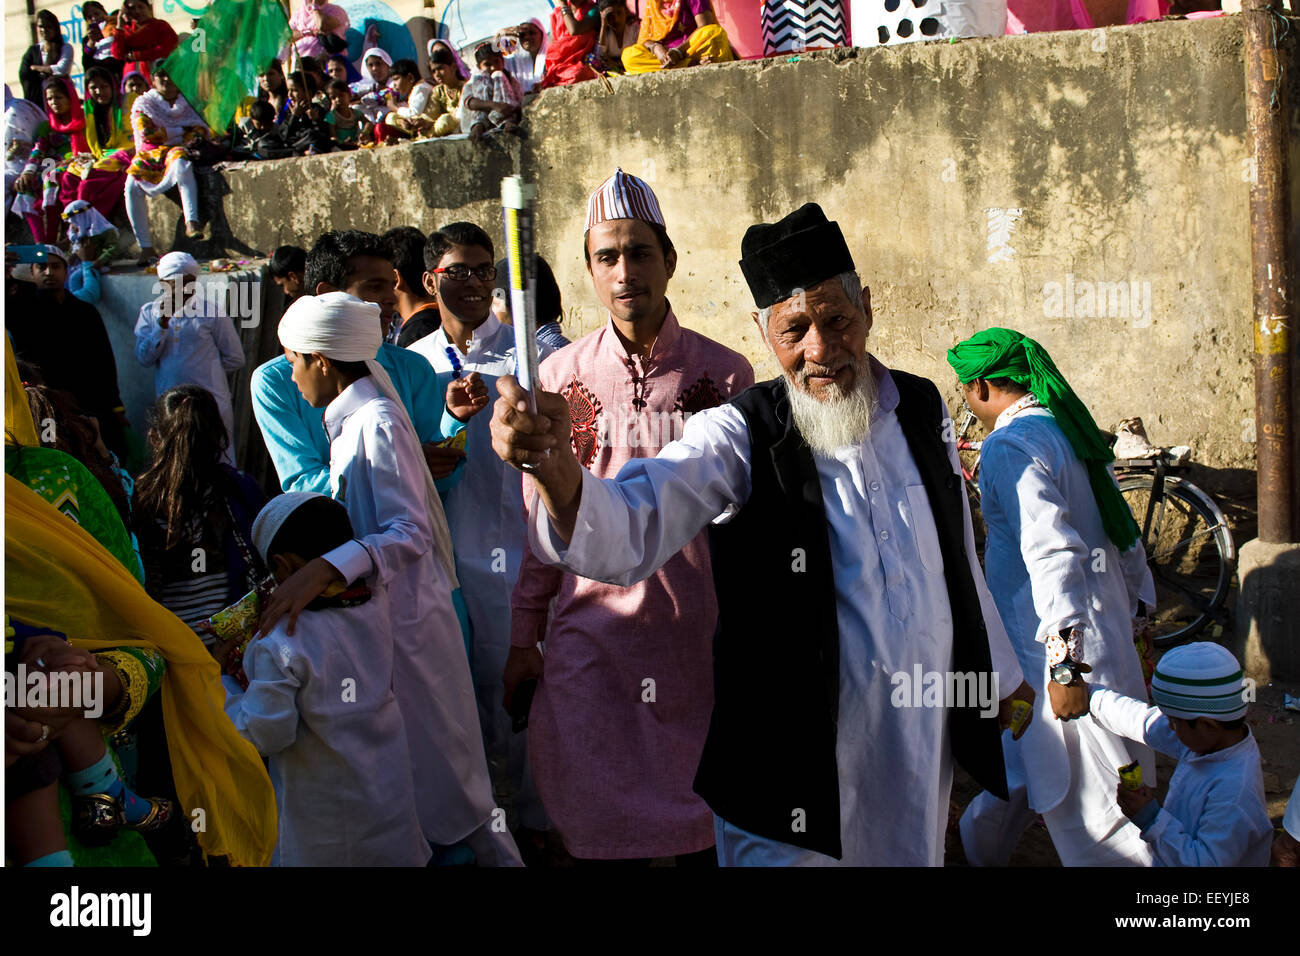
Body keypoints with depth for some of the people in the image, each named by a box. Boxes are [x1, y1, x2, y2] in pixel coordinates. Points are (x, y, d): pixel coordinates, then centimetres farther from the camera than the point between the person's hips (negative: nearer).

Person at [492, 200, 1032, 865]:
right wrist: (555, 465, -50)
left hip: (920, 744, 5)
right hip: (793, 757, -4)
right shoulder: (740, 437, -14)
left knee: (911, 854, 19)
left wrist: (996, 673, 21)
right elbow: (625, 533, -30)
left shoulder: (920, 410, 2)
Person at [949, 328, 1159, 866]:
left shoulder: (1009, 446, -17)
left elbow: (1051, 553, -26)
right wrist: (1131, 610, 24)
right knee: (1019, 746, 26)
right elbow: (1122, 532, 15)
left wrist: (1064, 663, -27)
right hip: (1104, 618, 10)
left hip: (1056, 638, -10)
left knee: (1081, 787, -2)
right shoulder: (1067, 429, 11)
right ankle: (981, 847, 45)